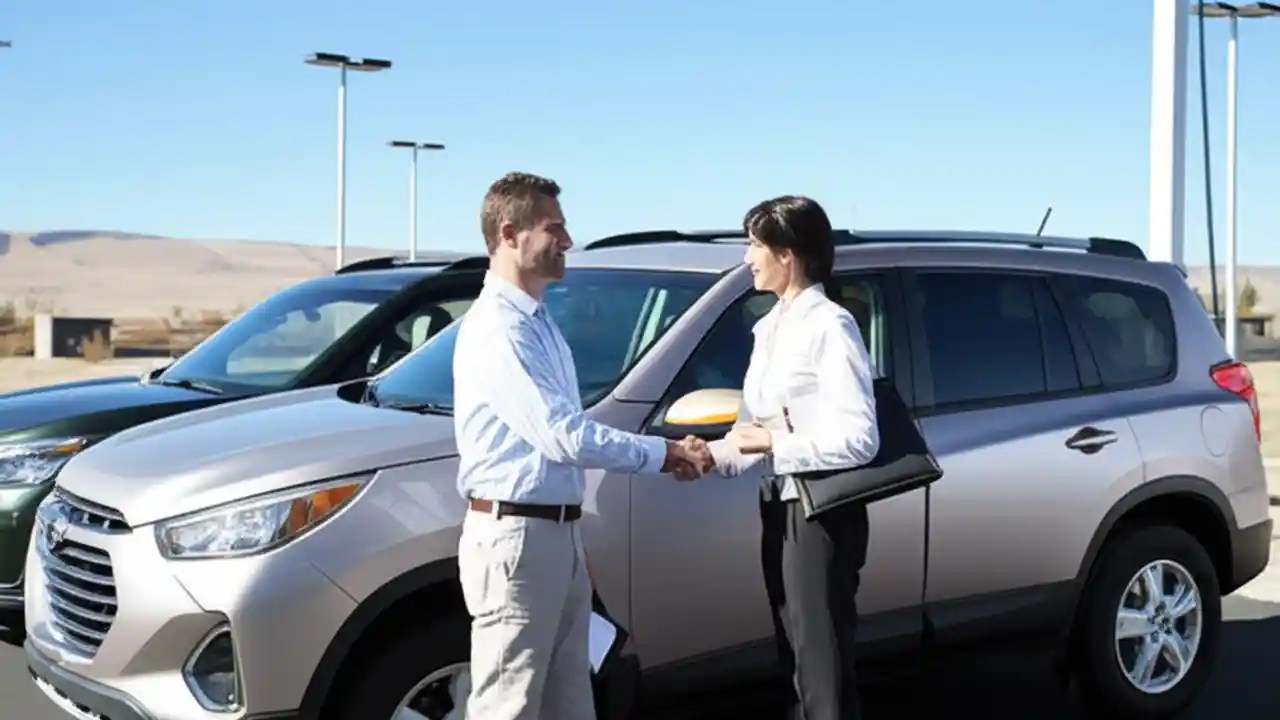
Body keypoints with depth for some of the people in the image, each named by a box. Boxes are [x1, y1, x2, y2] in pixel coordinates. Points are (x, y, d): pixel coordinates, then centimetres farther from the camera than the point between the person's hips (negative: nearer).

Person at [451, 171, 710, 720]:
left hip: (558, 533, 10)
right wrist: (661, 454, -11)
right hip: (515, 536, -10)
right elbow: (564, 436, -22)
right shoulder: (497, 328, -17)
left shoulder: (538, 322, 14)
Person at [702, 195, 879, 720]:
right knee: (797, 657, 19)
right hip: (778, 507, 9)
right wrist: (713, 455, -6)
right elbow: (754, 424, 12)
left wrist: (773, 444, -18)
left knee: (823, 663, -2)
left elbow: (860, 439, -20)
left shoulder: (829, 326, -14)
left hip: (821, 513, -9)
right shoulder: (770, 327, 13)